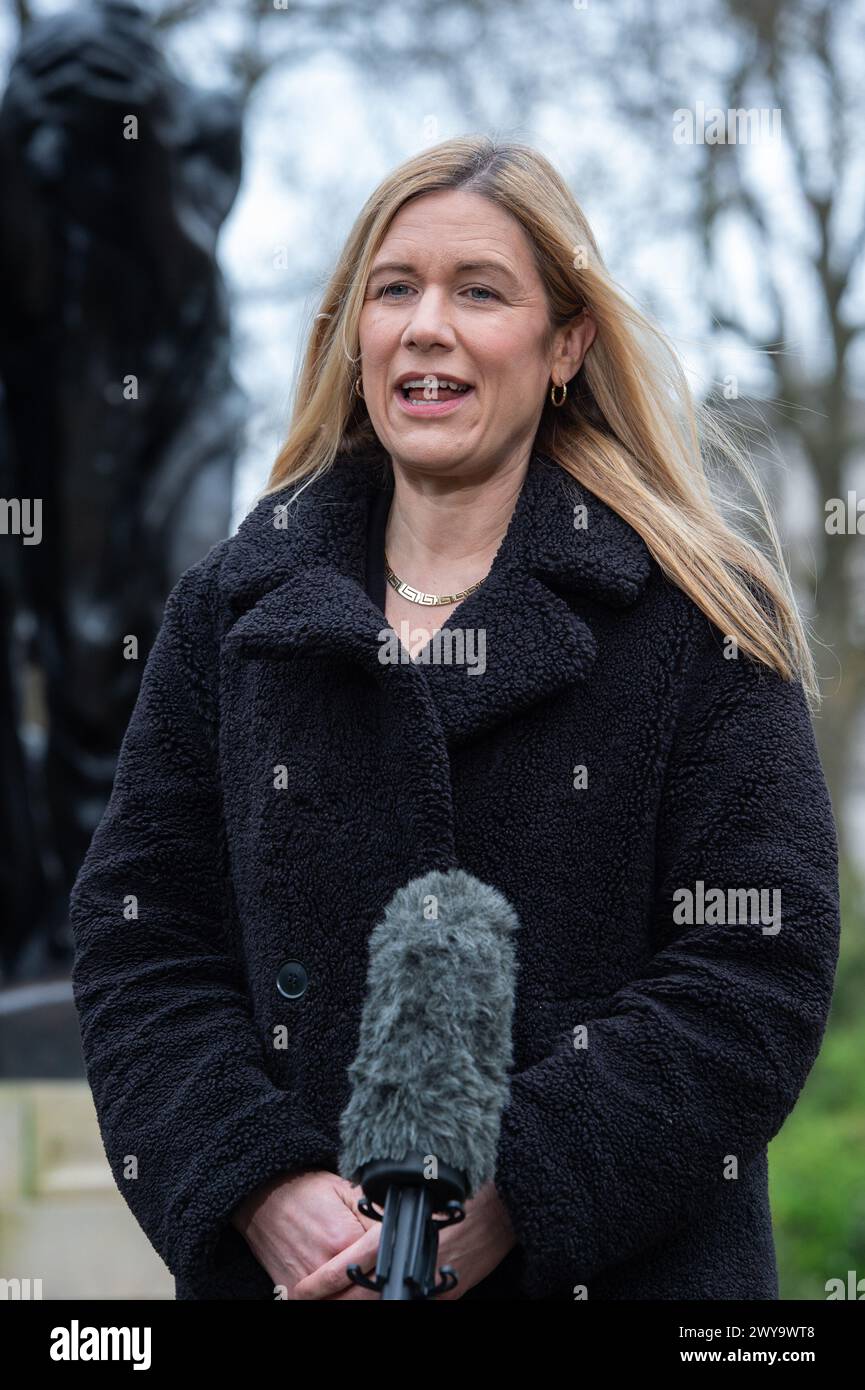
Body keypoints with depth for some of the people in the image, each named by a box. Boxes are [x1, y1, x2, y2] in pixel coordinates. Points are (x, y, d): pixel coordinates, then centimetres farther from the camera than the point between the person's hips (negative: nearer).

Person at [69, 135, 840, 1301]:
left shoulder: (698, 614, -3)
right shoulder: (232, 609, 6)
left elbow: (757, 970, -9)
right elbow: (140, 943, 2)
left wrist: (503, 1200, -19)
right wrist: (265, 1189, -14)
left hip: (627, 1263, -2)